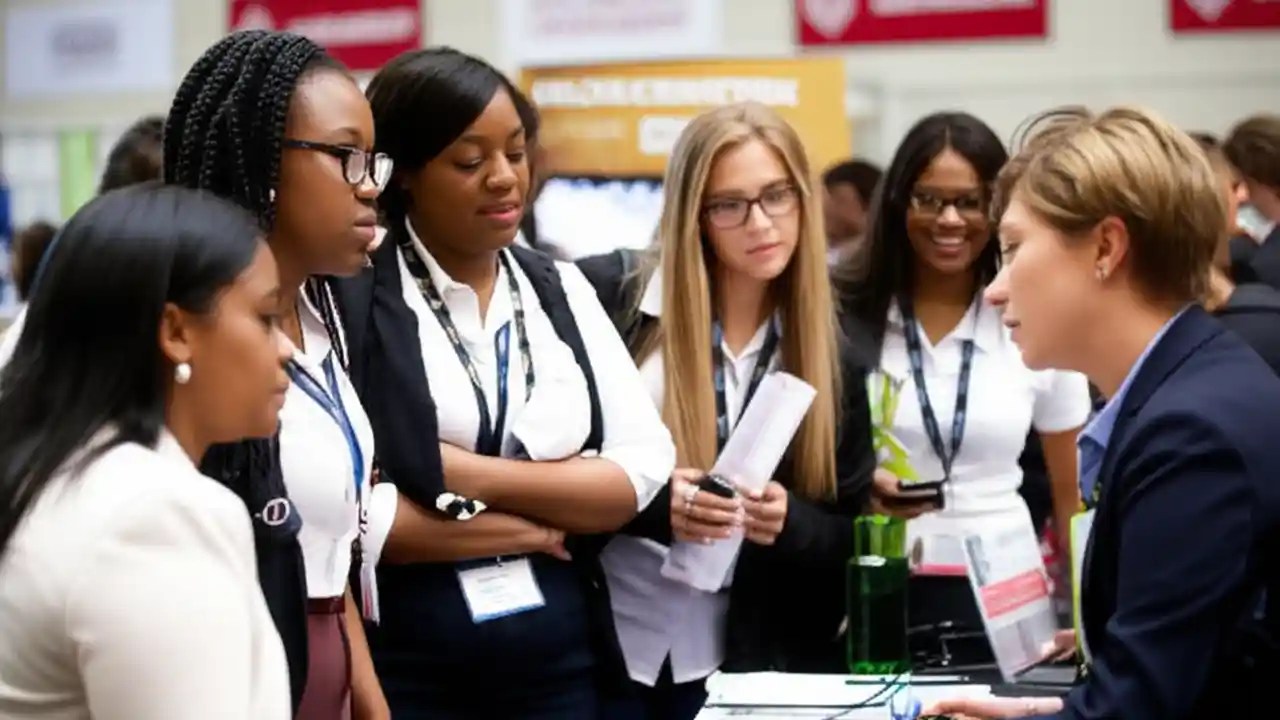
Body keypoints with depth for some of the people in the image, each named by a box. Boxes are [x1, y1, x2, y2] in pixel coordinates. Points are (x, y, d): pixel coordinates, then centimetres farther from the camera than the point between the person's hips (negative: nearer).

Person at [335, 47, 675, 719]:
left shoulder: (562, 290, 8)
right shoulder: (348, 299, -8)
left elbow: (643, 468, 0)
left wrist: (472, 475, -13)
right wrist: (526, 530, -9)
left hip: (561, 664, 5)